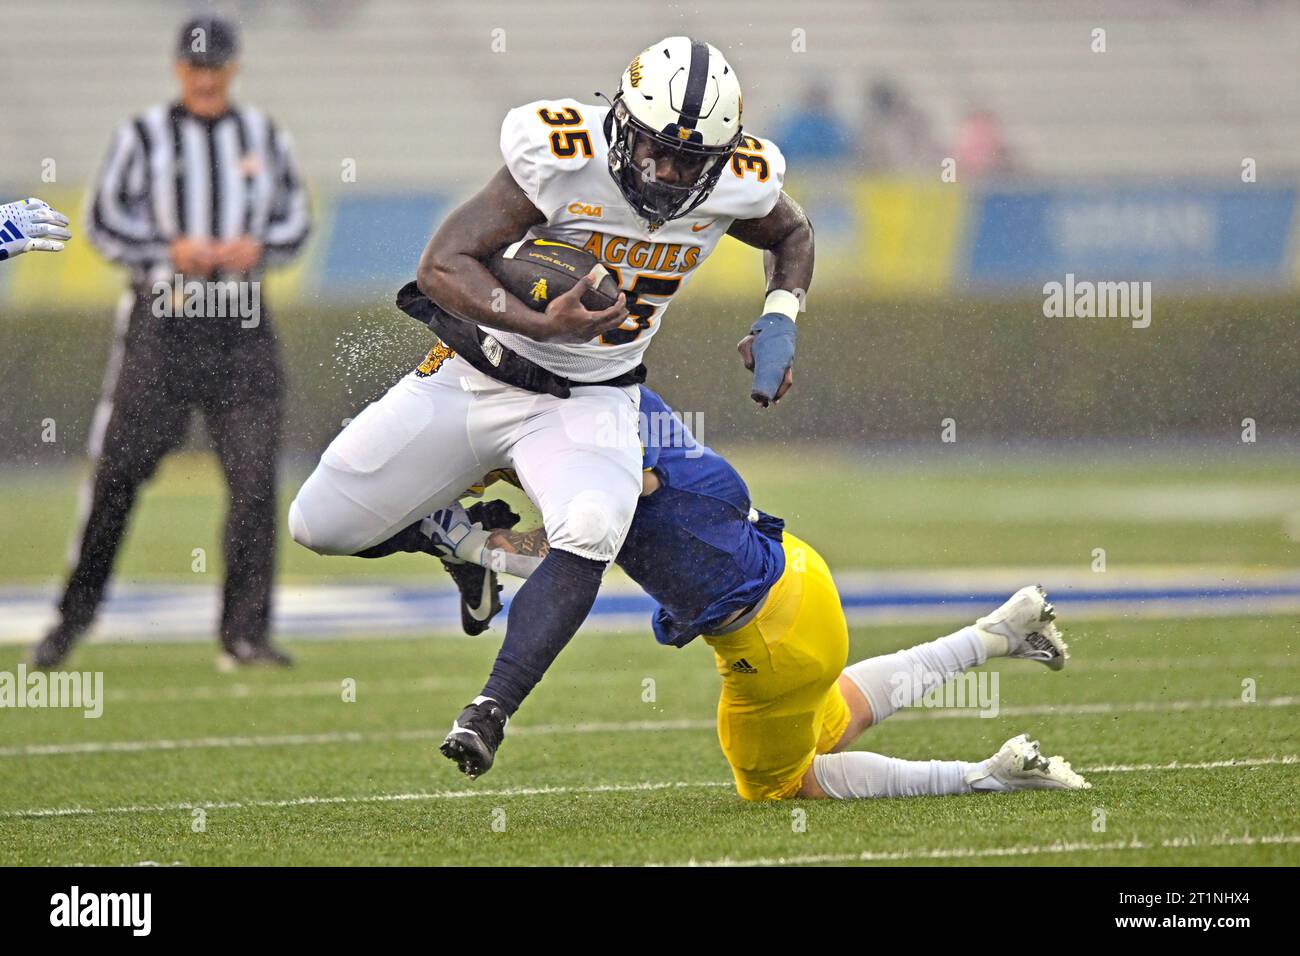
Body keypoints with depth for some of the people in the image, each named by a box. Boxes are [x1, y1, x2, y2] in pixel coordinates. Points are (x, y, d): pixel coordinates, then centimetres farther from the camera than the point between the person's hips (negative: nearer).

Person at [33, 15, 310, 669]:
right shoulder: (143, 138, 2)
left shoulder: (265, 138, 10)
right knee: (118, 473, 0)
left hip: (240, 327, 2)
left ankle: (245, 633, -3)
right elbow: (105, 224, -1)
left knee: (254, 476, -7)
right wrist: (171, 251, -15)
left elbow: (294, 222, 14)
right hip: (160, 324, -2)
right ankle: (75, 614, 14)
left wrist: (258, 247, -7)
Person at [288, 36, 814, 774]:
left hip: (589, 402, 1)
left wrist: (780, 323, -4)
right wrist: (543, 324, -38)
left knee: (589, 535, -32)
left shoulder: (737, 185, -13)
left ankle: (492, 708, -21)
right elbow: (443, 265, -25)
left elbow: (793, 235, 13)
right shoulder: (563, 163, -26)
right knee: (321, 526, 3)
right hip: (478, 374, -1)